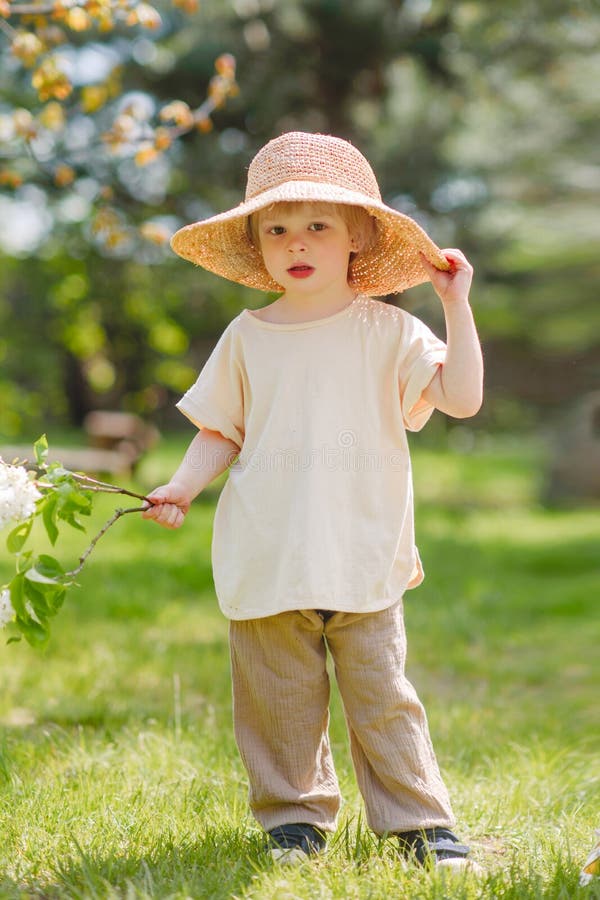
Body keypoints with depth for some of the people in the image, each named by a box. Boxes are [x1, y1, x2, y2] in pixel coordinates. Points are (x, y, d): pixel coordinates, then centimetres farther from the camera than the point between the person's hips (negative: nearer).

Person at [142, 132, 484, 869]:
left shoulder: (388, 331, 1)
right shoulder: (247, 337, 6)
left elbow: (462, 397, -6)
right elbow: (221, 433, 12)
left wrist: (457, 308, -10)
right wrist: (179, 488, -3)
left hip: (363, 560, -2)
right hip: (267, 559, 2)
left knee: (382, 694, 0)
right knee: (280, 698, 7)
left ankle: (420, 822, 10)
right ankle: (295, 816, 22)